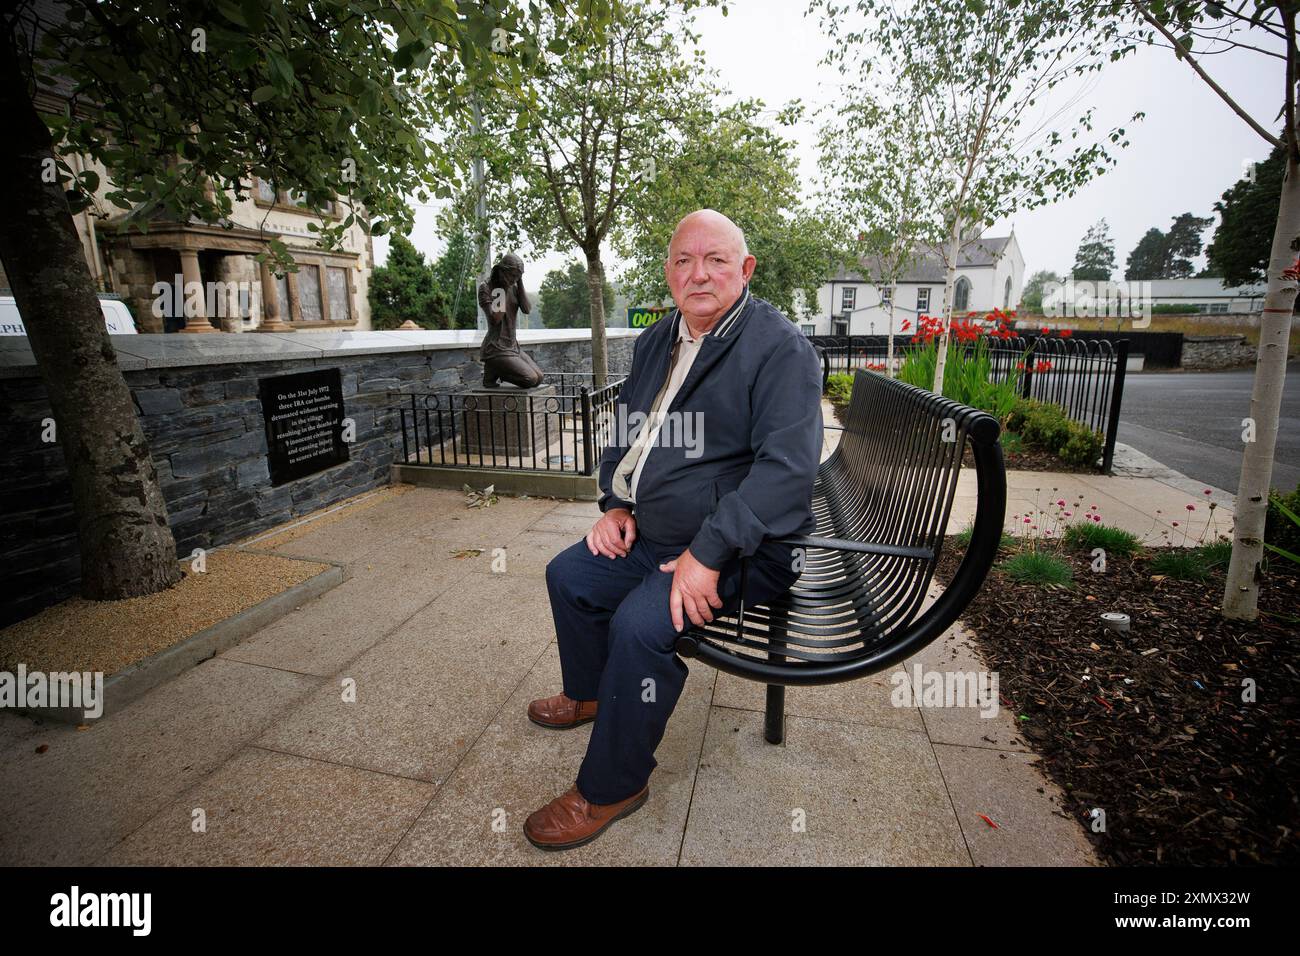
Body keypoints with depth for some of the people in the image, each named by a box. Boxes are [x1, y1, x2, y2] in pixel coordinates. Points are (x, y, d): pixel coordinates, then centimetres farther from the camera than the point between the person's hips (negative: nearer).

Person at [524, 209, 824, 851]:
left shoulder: (780, 347, -15)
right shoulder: (654, 342, 10)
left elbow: (787, 465, -26)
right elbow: (625, 434, 20)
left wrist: (707, 553, -31)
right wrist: (616, 504, 4)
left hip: (739, 546, -8)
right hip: (650, 534, 9)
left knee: (639, 625, -26)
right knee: (567, 575, 11)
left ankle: (611, 786, -1)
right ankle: (590, 693, 37)